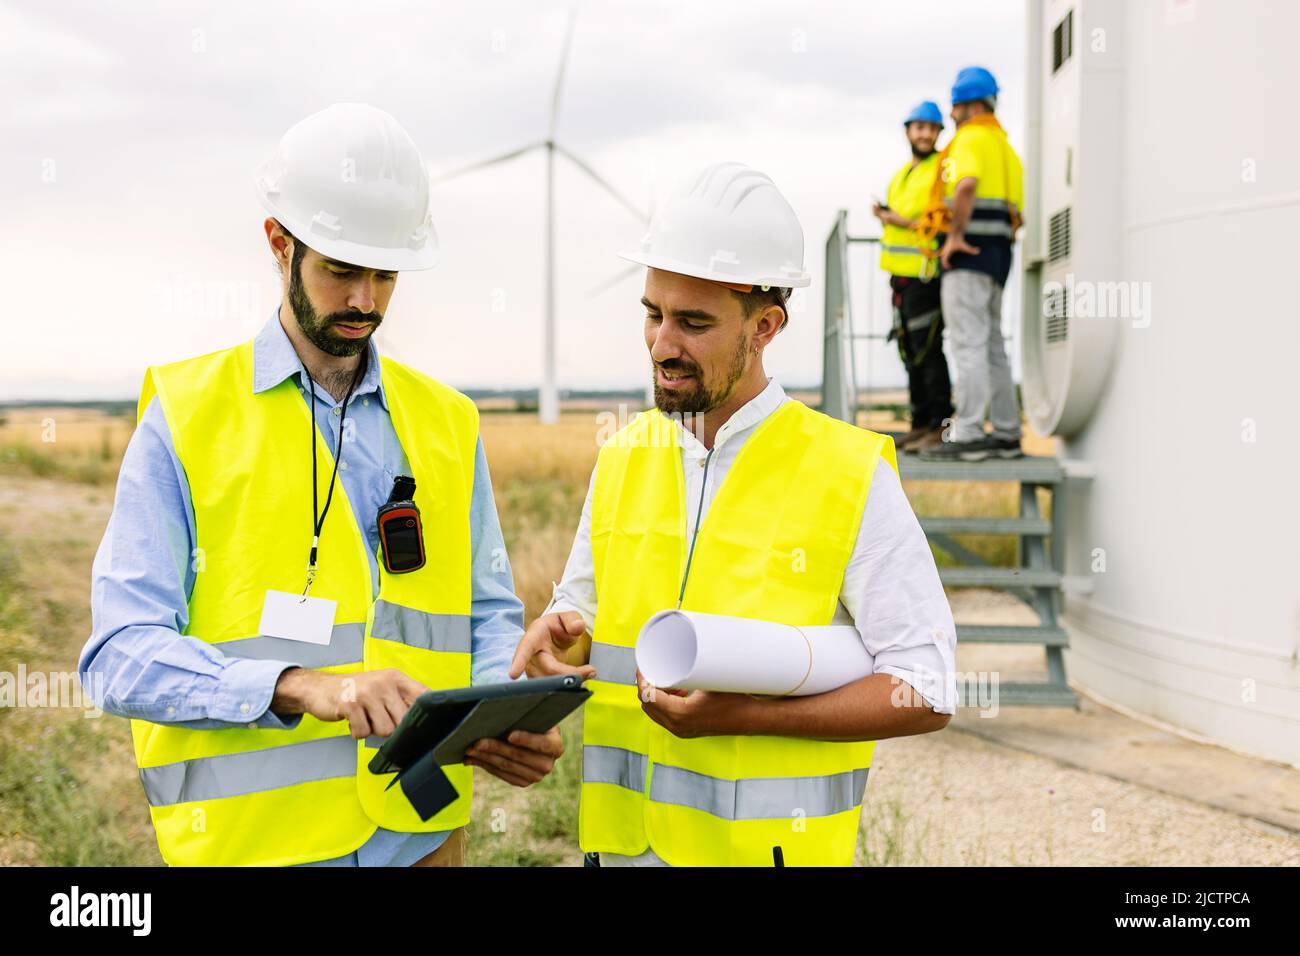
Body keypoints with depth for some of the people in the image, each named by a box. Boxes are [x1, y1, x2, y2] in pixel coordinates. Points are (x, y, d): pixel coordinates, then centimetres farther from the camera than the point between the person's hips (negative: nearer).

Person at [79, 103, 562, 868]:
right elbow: (124, 653, -12)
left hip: (422, 832, 4)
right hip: (252, 839, -3)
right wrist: (302, 687, -26)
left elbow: (492, 616, 13)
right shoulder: (185, 418, -4)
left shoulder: (448, 424, 9)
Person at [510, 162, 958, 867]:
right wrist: (558, 636, -6)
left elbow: (926, 692, -12)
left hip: (769, 844, -4)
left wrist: (744, 714, -21)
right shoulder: (623, 458, 4)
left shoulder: (851, 476, -11)